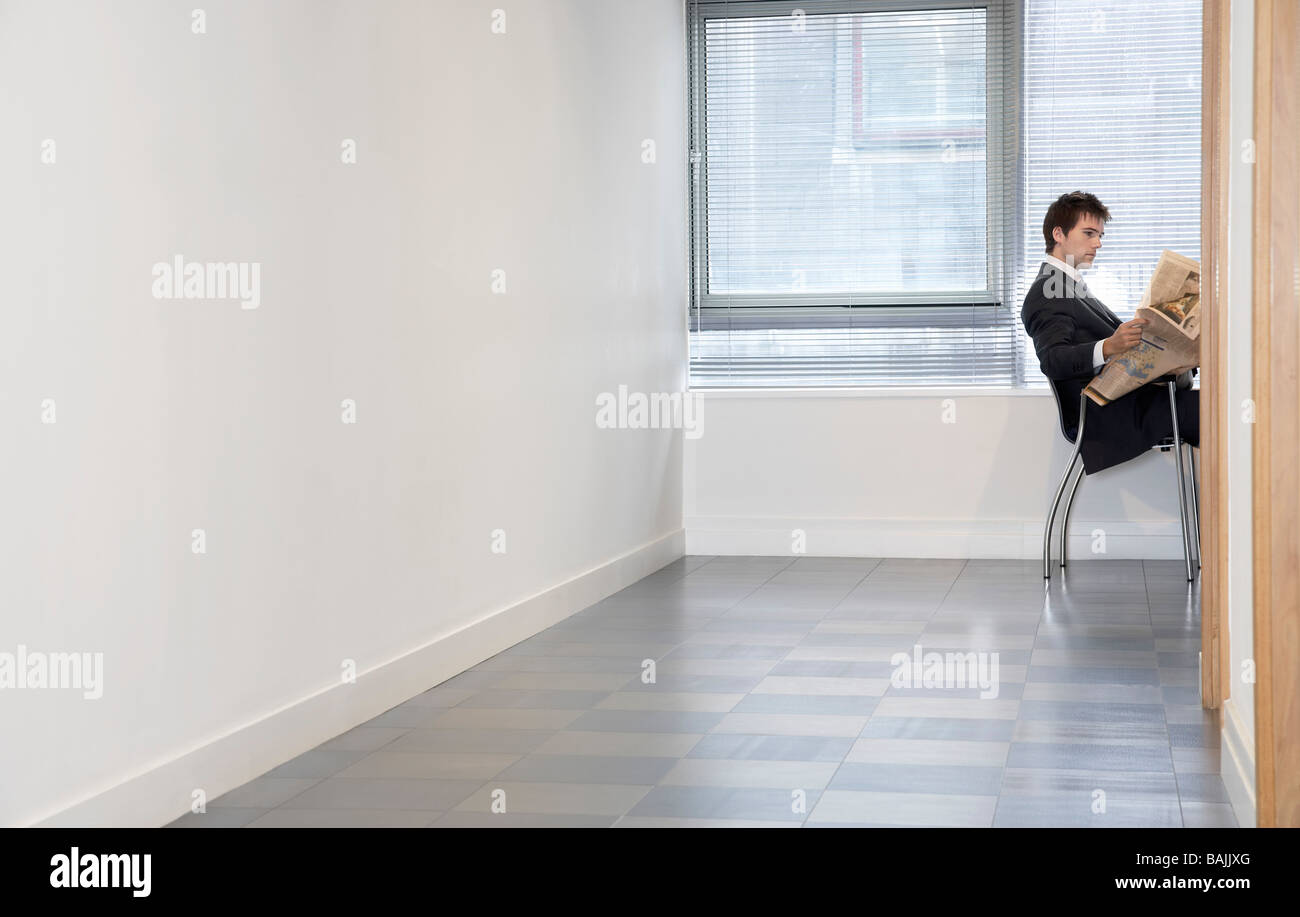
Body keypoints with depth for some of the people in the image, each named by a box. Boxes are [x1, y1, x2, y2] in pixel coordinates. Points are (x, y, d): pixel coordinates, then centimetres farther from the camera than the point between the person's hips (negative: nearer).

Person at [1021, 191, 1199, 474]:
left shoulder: (1071, 286, 26)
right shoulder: (1046, 294, -7)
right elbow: (1051, 360, -24)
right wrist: (1108, 347, -39)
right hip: (1099, 415, -10)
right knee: (1204, 407, -24)